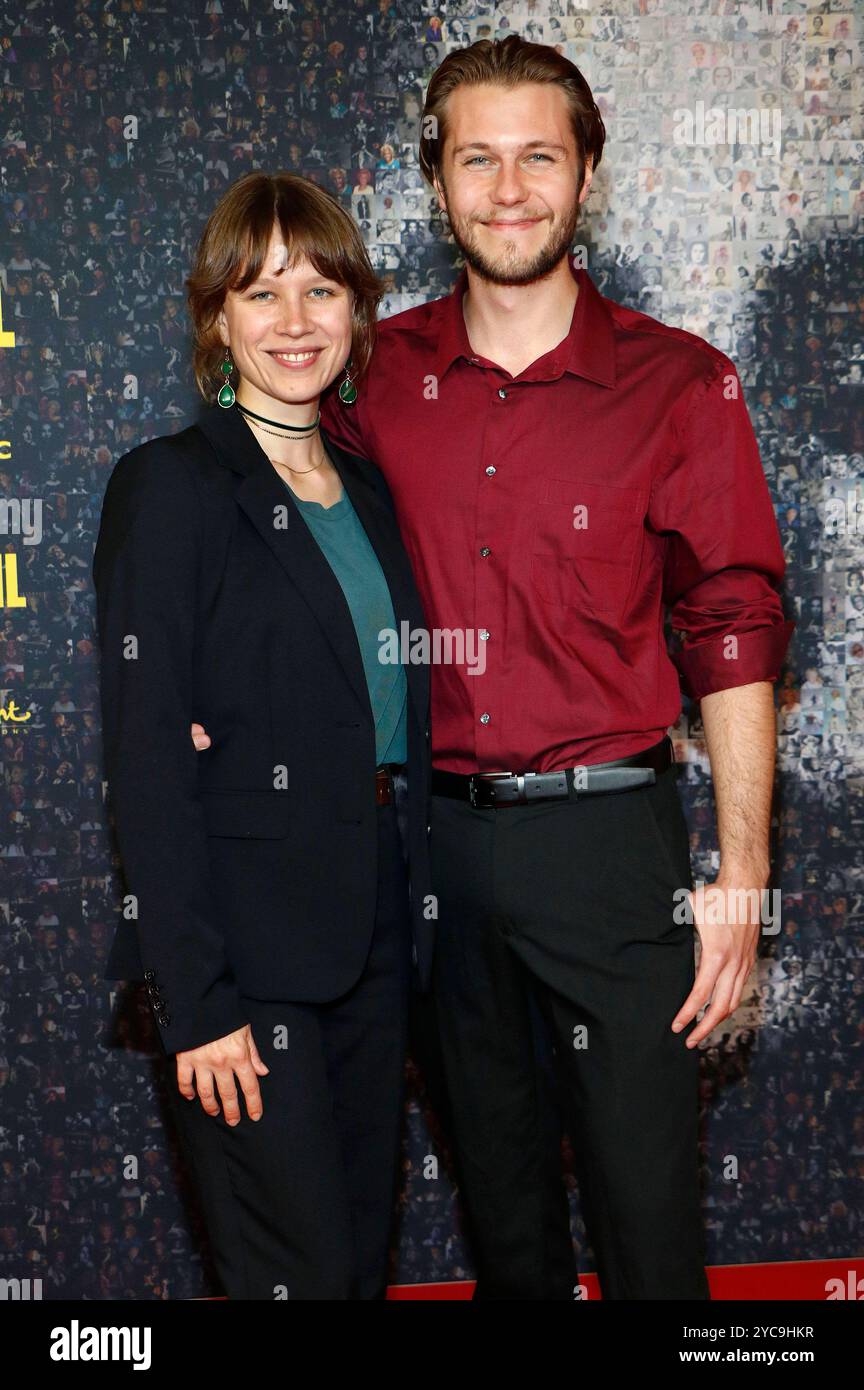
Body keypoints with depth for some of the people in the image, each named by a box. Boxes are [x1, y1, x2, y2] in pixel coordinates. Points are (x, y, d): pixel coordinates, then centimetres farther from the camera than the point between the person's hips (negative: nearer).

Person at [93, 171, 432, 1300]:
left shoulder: (366, 490, 12)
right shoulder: (170, 487, -9)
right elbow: (147, 759, -14)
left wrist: (411, 927, 8)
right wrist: (196, 995, -18)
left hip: (375, 936, 7)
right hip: (247, 943, -7)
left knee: (365, 1258, 16)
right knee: (300, 1271, 0)